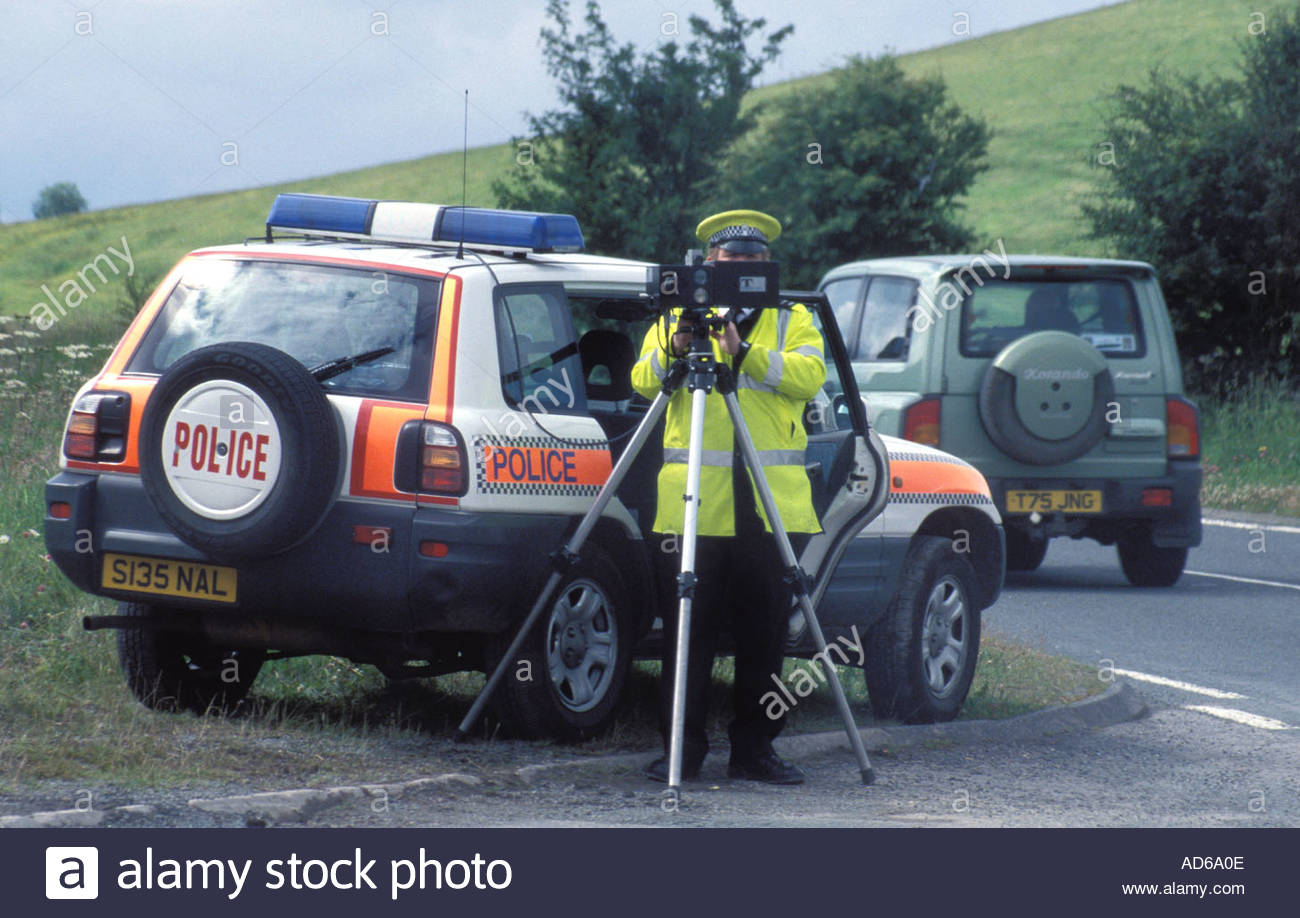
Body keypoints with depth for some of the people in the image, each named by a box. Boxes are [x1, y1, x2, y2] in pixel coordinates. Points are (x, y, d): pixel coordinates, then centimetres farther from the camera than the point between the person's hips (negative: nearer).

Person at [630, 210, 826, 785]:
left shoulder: (792, 322, 13)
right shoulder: (677, 316, 13)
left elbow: (810, 376, -6)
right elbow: (643, 381, 0)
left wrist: (745, 354, -20)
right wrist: (675, 349, -21)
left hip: (770, 504, 1)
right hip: (693, 501, -1)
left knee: (764, 631, 4)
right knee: (689, 630, -1)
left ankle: (754, 748, 12)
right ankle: (682, 748, 5)